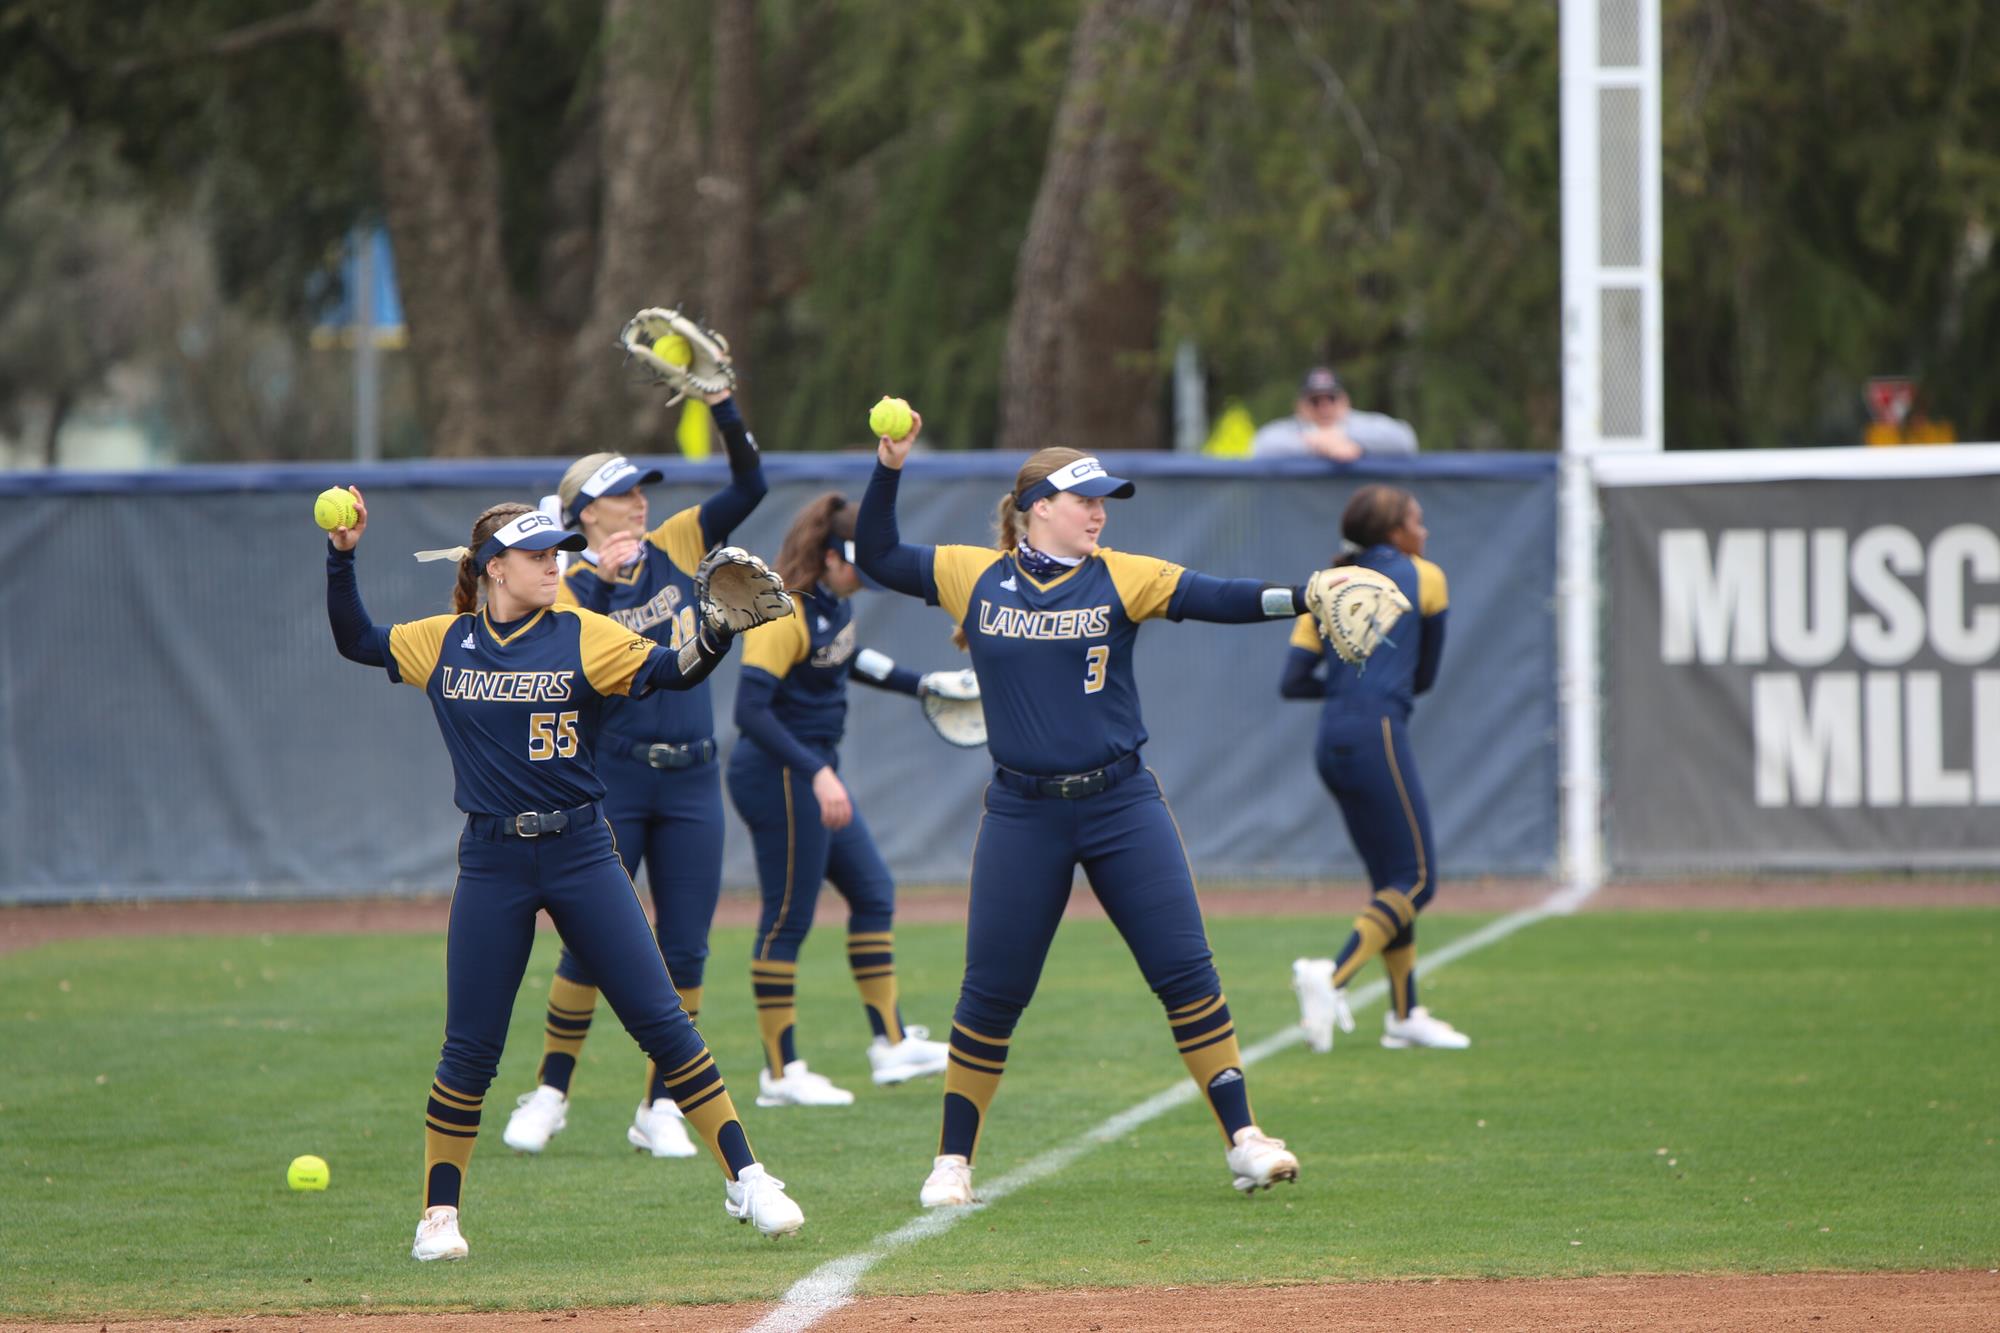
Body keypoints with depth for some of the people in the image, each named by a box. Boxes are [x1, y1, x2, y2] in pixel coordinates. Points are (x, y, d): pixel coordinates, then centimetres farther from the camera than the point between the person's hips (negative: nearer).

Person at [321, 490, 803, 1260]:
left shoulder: (581, 638, -2)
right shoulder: (443, 644, 5)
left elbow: (670, 671, -13)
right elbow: (355, 640, 17)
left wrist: (720, 629, -31)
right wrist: (341, 556, 4)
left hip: (581, 852, -1)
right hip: (492, 863, 1)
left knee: (661, 1021, -4)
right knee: (470, 1048, 2)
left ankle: (746, 1180, 2)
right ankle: (439, 1215, 14)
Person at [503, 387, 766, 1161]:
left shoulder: (674, 548, 6)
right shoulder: (573, 586, -5)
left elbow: (749, 488, 1)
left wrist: (721, 406, -10)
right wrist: (598, 580, -30)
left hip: (692, 782, 4)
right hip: (610, 782, -4)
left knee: (684, 952, 1)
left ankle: (660, 1109, 9)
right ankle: (550, 1094, 14)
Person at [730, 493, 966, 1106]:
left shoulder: (833, 602, 7)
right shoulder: (783, 615, -22)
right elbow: (750, 710, -29)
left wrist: (920, 684, 31)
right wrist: (817, 773, -35)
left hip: (813, 774, 10)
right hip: (778, 775, -10)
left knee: (873, 892, 13)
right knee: (788, 918, -4)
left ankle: (891, 1043, 19)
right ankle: (780, 1073, 3)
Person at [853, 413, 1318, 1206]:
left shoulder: (1123, 579, 0)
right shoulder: (972, 577, 3)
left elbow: (1216, 599, -13)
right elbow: (875, 557, 12)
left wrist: (1304, 598, -28)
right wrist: (888, 469, 0)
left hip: (1121, 806, 0)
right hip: (1022, 815, 0)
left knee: (1186, 973, -4)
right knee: (991, 992, 3)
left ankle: (1243, 1140, 3)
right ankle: (953, 1162, 15)